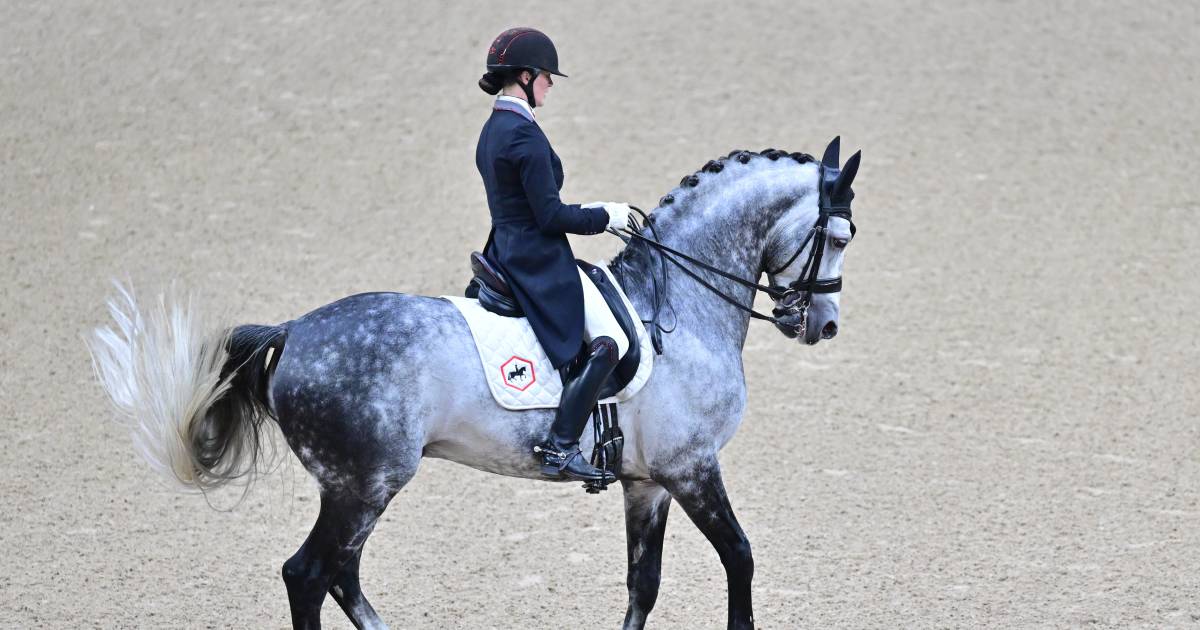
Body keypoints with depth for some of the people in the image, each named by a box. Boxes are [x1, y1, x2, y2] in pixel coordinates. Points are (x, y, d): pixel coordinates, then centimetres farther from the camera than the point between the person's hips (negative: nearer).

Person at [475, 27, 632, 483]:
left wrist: (592, 212, 18)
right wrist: (604, 216, -6)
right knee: (609, 342, -16)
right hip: (540, 261, -11)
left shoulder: (494, 130, 13)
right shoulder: (525, 134, -19)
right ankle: (560, 447, -23)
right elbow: (550, 216, -19)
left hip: (507, 254, 11)